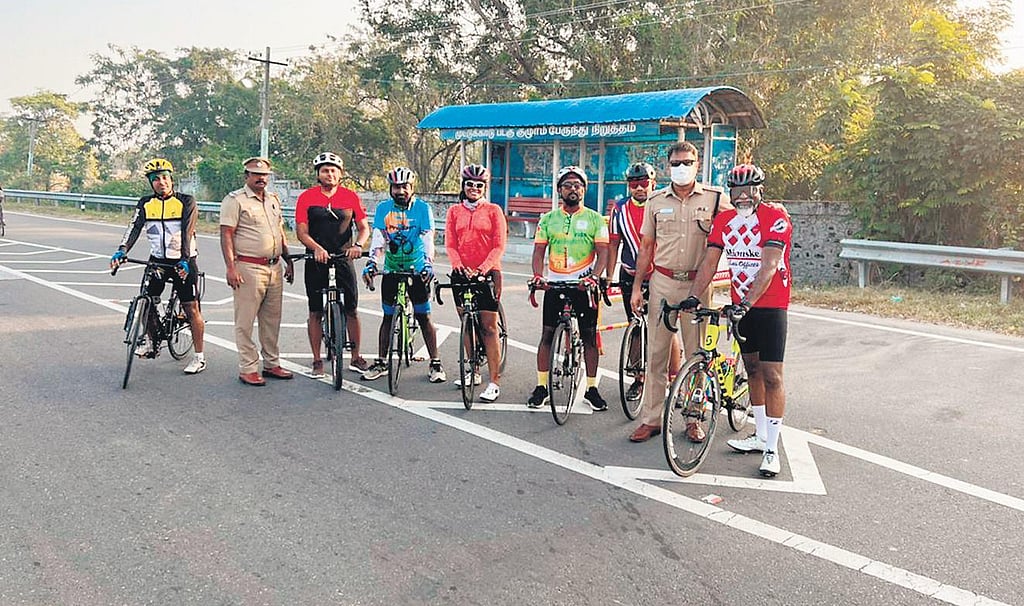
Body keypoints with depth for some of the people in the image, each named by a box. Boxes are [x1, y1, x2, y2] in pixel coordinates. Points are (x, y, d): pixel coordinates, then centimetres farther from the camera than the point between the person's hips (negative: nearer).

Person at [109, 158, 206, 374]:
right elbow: (134, 227, -8)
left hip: (183, 262, -4)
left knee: (192, 309, -3)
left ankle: (199, 357, 5)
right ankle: (151, 342, 27)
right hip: (157, 260, 4)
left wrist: (185, 260, -29)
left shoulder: (186, 202, -7)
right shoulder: (145, 204, 4)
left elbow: (188, 232, -17)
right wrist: (122, 250, -25)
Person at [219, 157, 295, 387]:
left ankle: (272, 364, 22)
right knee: (245, 322, -2)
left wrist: (288, 260, 19)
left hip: (274, 268, 7)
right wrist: (230, 267, -18)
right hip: (248, 269, -7)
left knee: (272, 320, 12)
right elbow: (226, 235, -10)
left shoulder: (274, 199, 17)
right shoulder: (235, 200, -5)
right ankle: (248, 369, 4)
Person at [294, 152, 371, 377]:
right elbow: (301, 231, -5)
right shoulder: (307, 197, 1)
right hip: (316, 261, 0)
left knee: (351, 310, 2)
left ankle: (356, 358, 16)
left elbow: (364, 227, 4)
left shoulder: (350, 197, 4)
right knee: (315, 312, 4)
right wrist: (317, 248, -23)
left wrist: (358, 245, -17)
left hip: (343, 259, 1)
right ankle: (317, 361, 14)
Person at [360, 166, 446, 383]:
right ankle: (381, 362, 19)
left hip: (417, 270, -2)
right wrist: (371, 264, -20)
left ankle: (435, 363, 8)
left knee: (423, 316, -1)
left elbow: (428, 239, -15)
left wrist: (428, 264, -30)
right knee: (388, 317, 9)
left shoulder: (422, 208, -7)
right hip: (391, 271, 3)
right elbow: (378, 239, -6)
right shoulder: (383, 208, 0)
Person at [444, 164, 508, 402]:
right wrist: (458, 265, -13)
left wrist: (484, 267, -17)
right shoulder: (454, 211, 10)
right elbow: (450, 243, 5)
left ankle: (495, 382, -7)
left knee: (489, 327, -7)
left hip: (488, 273, -4)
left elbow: (499, 245, -4)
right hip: (462, 273, 4)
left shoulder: (493, 210, 2)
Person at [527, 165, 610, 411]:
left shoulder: (595, 219, 3)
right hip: (555, 284, 1)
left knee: (589, 336, 3)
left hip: (584, 285, -1)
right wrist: (538, 275, -14)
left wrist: (594, 276, -20)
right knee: (547, 334, 2)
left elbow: (602, 253, -3)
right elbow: (539, 251, 4)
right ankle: (541, 386, 11)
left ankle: (591, 388, 13)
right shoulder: (548, 219, 7)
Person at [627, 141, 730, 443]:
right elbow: (646, 247, 11)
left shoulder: (715, 199, 2)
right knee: (656, 353, 3)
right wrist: (637, 287, 8)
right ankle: (650, 419, 11)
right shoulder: (656, 201, 7)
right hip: (663, 283, 1)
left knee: (697, 353, 5)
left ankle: (694, 419, 17)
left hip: (697, 285, -1)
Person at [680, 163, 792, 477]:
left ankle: (772, 449, 1)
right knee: (752, 369, 14)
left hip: (770, 304, -6)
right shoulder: (724, 220, 3)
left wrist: (747, 303, -35)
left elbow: (769, 266, -25)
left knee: (771, 375, -6)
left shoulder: (776, 217, -15)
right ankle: (760, 436, 27)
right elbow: (709, 261, -2)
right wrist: (693, 297, -15)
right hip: (740, 304, 6)